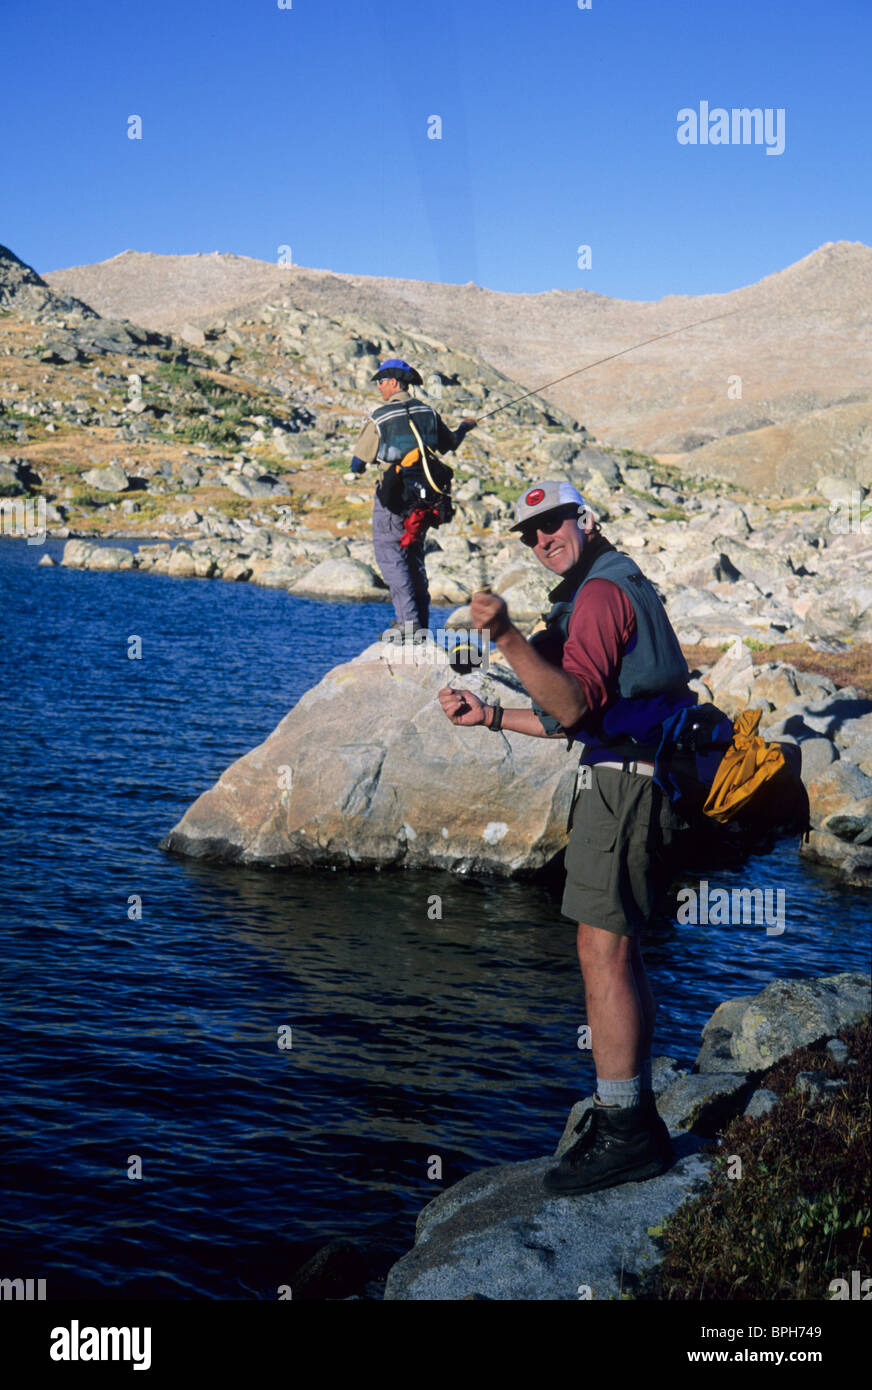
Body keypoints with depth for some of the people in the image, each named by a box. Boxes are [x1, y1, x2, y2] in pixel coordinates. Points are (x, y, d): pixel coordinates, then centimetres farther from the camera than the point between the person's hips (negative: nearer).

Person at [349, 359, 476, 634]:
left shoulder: (380, 417, -8)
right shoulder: (428, 412, 7)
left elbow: (359, 463, -4)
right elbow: (449, 444, 22)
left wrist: (358, 468, 22)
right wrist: (464, 427, 44)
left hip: (393, 497, -6)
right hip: (423, 495, 6)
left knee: (389, 555, -5)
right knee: (414, 556, 16)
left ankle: (408, 622, -16)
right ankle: (421, 623, 19)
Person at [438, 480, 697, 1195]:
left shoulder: (601, 589, -8)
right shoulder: (625, 583, 25)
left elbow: (574, 705, -21)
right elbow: (580, 717, 24)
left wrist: (507, 637, -29)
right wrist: (490, 715, 22)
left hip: (624, 785, -11)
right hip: (647, 781, 11)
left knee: (603, 950, -12)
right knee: (622, 950, 13)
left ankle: (622, 1132, -12)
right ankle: (636, 1118, 18)